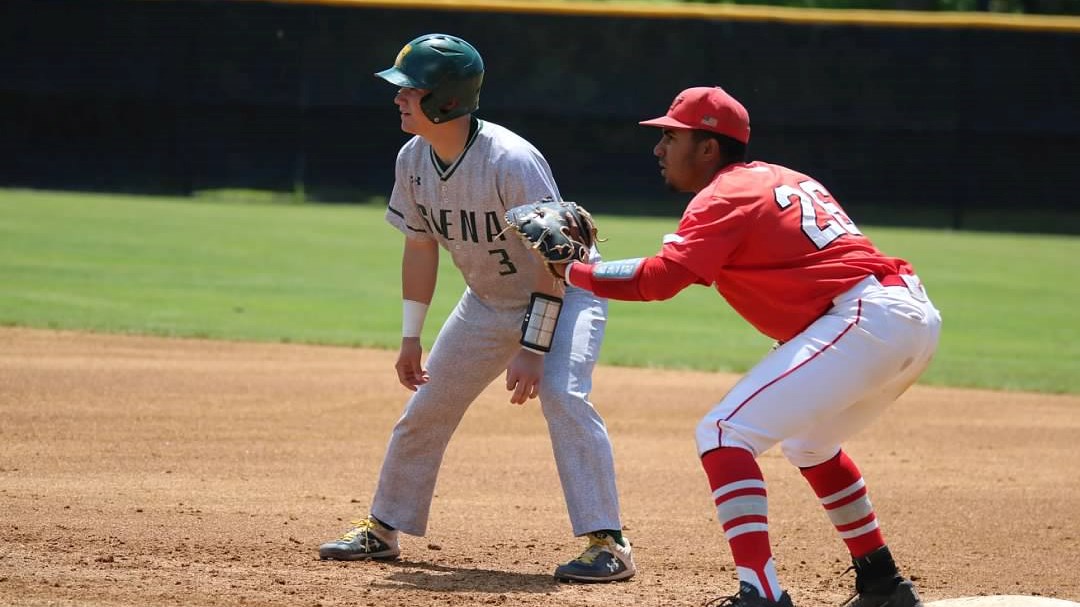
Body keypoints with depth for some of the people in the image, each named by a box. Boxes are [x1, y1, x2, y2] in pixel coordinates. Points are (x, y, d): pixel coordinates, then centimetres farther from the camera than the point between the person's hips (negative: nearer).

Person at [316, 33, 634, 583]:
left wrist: (533, 350, -29)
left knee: (563, 395, -28)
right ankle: (383, 529, 26)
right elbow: (421, 247, 4)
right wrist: (410, 338, 5)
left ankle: (607, 543, -26)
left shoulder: (511, 161, -32)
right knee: (427, 408, 9)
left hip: (566, 291, -7)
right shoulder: (413, 160, -10)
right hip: (488, 301, 7)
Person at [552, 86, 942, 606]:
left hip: (864, 320, -10)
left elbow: (657, 279, -13)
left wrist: (572, 272, -2)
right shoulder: (782, 178, 24)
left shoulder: (724, 197, -3)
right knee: (807, 441, 32)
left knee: (723, 434, -11)